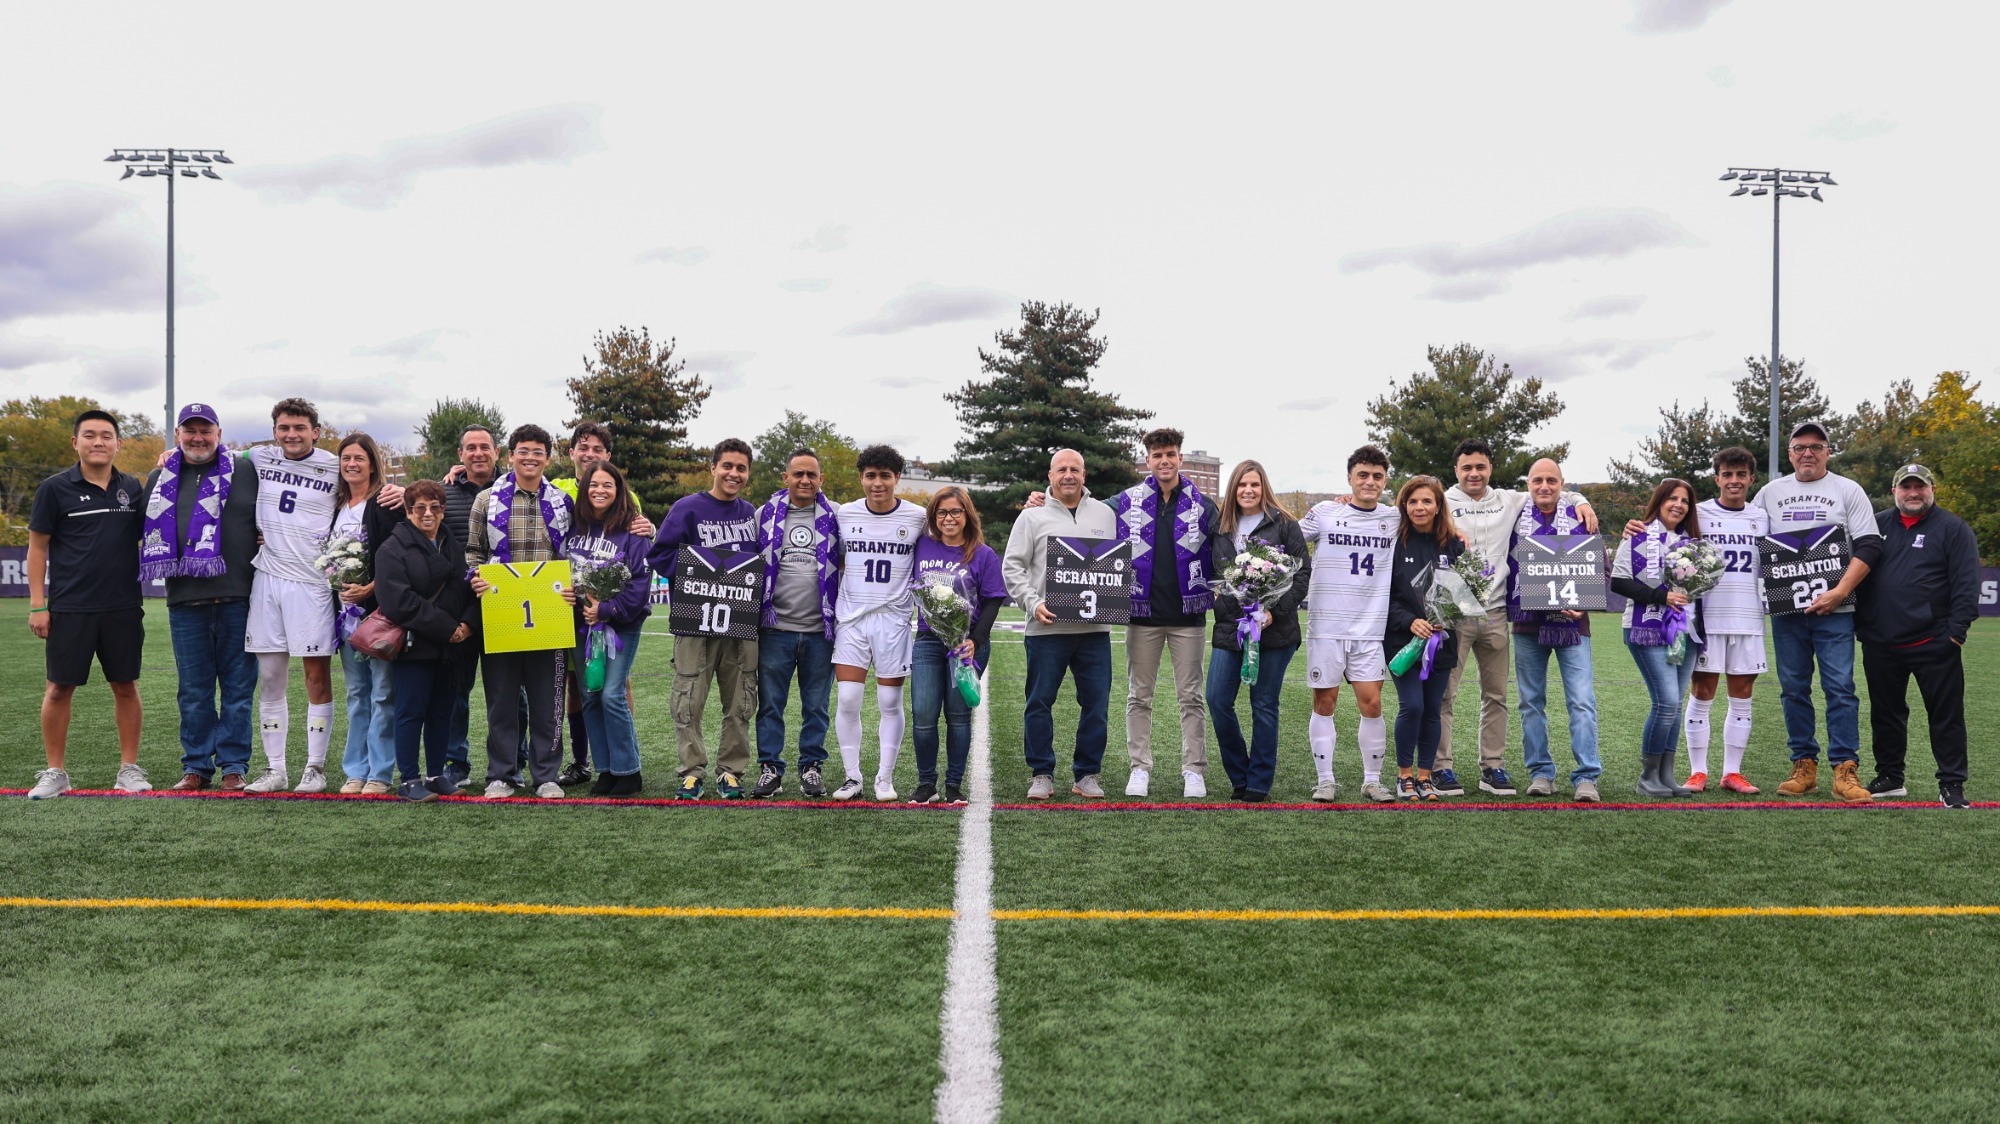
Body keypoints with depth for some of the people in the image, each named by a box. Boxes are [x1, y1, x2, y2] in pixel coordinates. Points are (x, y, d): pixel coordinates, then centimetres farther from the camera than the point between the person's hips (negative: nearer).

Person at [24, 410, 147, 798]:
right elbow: (37, 547, 1)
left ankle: (129, 768, 15)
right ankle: (55, 772, 13)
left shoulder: (132, 488, 8)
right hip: (70, 607, -2)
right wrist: (37, 605, -5)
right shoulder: (55, 488, -1)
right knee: (59, 688, 2)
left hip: (123, 607, 2)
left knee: (125, 686, 6)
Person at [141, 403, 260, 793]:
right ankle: (196, 767, 16)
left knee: (238, 687, 2)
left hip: (238, 599, -2)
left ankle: (234, 766, 11)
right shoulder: (161, 479, 14)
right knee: (193, 690, 7)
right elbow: (146, 531, 23)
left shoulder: (246, 471, 5)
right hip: (185, 600, 3)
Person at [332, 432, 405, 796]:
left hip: (379, 606, -7)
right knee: (356, 693, 11)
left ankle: (380, 773, 0)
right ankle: (356, 771, 16)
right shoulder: (336, 507, 16)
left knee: (382, 692, -5)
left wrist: (371, 588, -18)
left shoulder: (388, 503, -5)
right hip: (346, 608, 7)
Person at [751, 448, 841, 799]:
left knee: (816, 705, 7)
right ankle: (770, 767, 11)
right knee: (770, 702, 3)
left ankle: (812, 766, 16)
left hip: (820, 629, 0)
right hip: (775, 626, 0)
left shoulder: (835, 516, 5)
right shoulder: (766, 514, 6)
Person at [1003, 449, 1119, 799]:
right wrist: (1032, 603, -10)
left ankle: (1087, 774, 13)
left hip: (1095, 627, 2)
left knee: (1096, 704, 3)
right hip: (1047, 627, -2)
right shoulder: (1033, 517, 5)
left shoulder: (1104, 513, 13)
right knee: (1039, 702, 1)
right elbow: (1012, 566, 2)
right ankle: (1042, 773, 11)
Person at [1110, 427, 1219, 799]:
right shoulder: (1127, 502, 4)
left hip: (1188, 615, 0)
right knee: (1138, 696, 6)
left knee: (1191, 696, 3)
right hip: (1142, 614, 1)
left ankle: (1194, 770, 9)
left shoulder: (1202, 505, 4)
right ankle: (1140, 768, 13)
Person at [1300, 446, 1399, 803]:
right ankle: (1326, 780, 13)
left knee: (1371, 703, -4)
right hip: (1326, 625, -1)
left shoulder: (1395, 519, 6)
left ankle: (1372, 780, 11)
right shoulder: (1324, 513, 0)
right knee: (1324, 702, 3)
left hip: (1371, 627, 1)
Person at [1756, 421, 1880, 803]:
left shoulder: (1848, 491, 4)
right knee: (1793, 689, 5)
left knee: (1840, 688, -7)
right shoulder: (1770, 493, 13)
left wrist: (1839, 592, -13)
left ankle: (1845, 769, -6)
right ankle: (1804, 767, 11)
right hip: (1786, 611, 3)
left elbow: (1869, 546, -2)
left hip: (1834, 610, -3)